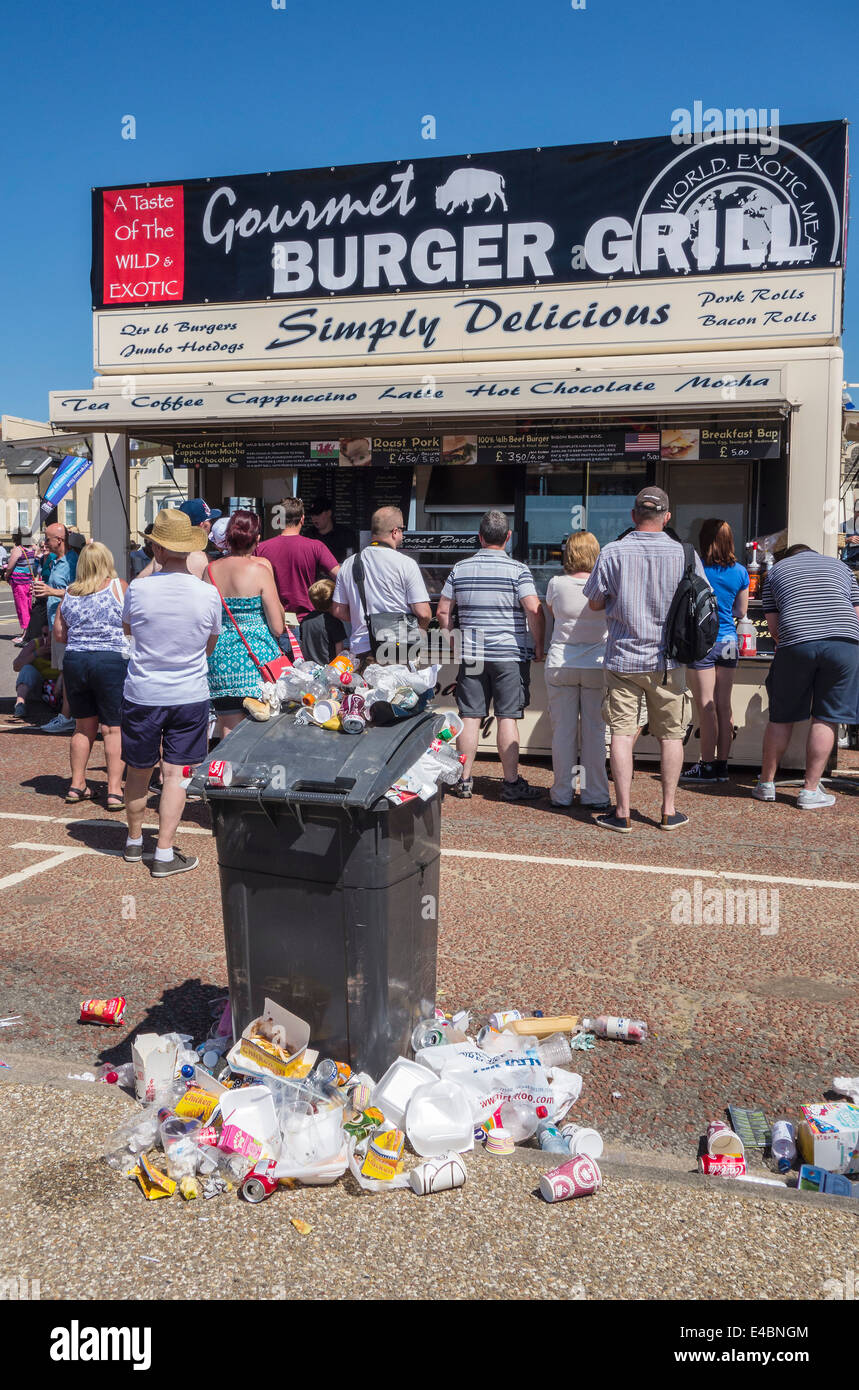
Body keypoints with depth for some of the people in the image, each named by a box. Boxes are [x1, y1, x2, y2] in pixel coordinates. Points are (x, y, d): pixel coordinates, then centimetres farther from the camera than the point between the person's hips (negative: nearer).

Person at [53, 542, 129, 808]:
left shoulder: (69, 593, 9)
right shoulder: (119, 587, -3)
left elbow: (58, 632, 13)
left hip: (73, 661, 4)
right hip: (112, 661, -4)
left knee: (83, 726, 16)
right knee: (114, 728, 0)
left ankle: (77, 785, 22)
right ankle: (114, 790, -2)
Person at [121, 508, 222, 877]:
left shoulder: (138, 589, -13)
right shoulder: (208, 593, -11)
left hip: (142, 694, 0)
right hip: (190, 694, 0)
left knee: (138, 770, 15)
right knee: (175, 772, 5)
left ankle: (134, 841, 33)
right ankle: (164, 853, 5)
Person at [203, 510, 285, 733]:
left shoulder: (211, 569, 4)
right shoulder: (260, 570, -8)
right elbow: (277, 628, -8)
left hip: (220, 657, 4)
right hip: (257, 656, -4)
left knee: (229, 732, 7)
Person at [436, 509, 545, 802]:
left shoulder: (459, 569, 6)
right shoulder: (518, 570, -5)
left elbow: (442, 612, 8)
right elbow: (534, 610, -15)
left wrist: (455, 640, 20)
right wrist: (538, 647, -4)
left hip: (471, 654, 3)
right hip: (511, 654, -3)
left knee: (470, 716, 6)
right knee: (508, 717, -1)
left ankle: (464, 779, 11)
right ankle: (511, 783, 3)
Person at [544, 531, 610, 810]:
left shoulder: (557, 584, -4)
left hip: (560, 666, 0)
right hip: (596, 666, 0)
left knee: (563, 731, 7)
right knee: (594, 731, 6)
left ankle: (563, 793, 13)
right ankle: (595, 795, 11)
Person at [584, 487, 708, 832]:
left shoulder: (612, 552, -6)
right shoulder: (685, 554, -3)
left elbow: (595, 603, 1)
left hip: (623, 657, -1)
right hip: (667, 659, 1)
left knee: (622, 733, 3)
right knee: (670, 734, 11)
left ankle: (622, 812, 5)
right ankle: (669, 810, 15)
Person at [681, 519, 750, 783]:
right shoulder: (740, 571, 3)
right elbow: (741, 612, 12)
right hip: (729, 642, 5)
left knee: (706, 706, -1)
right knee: (724, 706, 9)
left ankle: (708, 766, 3)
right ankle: (722, 765, 15)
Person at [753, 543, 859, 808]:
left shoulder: (777, 570, 22)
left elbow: (772, 623, 16)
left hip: (795, 642, 0)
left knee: (781, 717, 10)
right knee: (826, 718, 5)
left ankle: (766, 783, 19)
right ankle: (810, 791, 6)